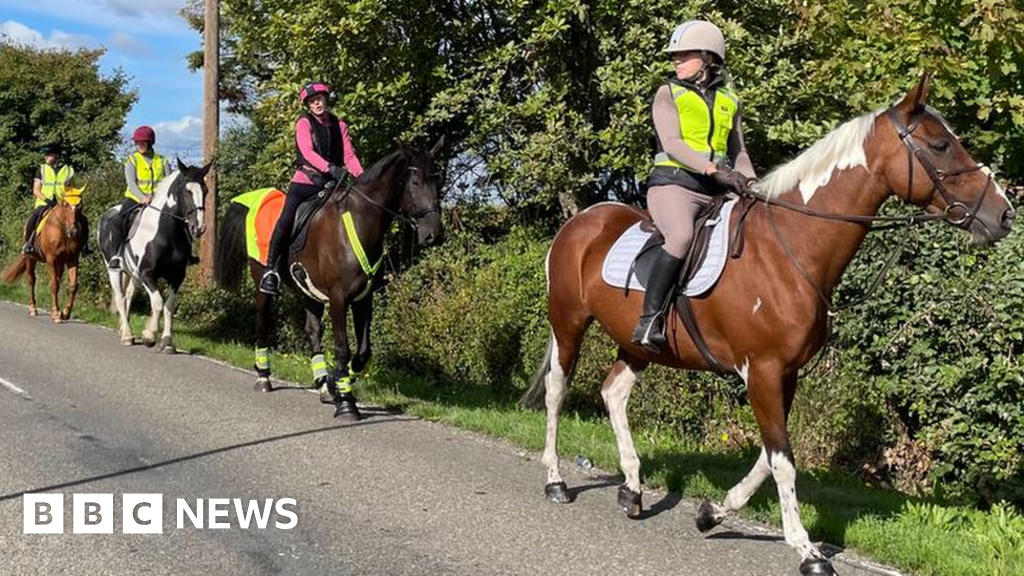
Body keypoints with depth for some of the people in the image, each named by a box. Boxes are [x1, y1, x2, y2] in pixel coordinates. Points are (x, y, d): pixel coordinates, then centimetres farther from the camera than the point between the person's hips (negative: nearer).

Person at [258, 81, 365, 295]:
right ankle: (270, 269, -15)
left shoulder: (339, 125, 13)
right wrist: (330, 168, -32)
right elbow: (307, 151, -16)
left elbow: (349, 155, 4)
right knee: (286, 221, -22)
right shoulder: (304, 123, 0)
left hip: (331, 183, 5)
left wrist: (361, 176, -15)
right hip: (306, 181, -4)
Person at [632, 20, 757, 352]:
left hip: (716, 192, 6)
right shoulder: (668, 94, 5)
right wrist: (714, 169, -23)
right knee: (682, 235, -35)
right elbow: (672, 143, -9)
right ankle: (649, 320, -33)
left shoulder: (729, 101, 17)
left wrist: (749, 182, -1)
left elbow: (738, 152, 21)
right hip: (674, 183, -6)